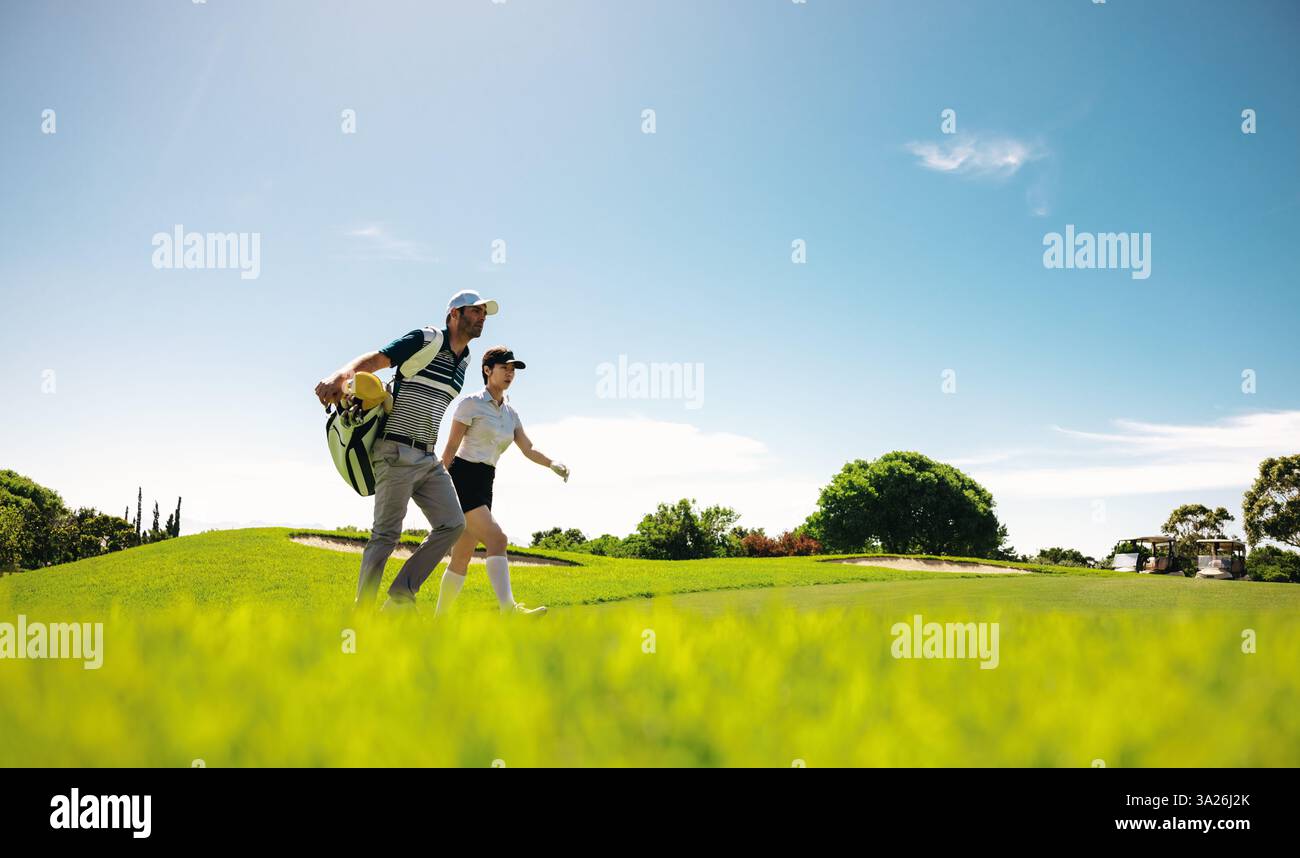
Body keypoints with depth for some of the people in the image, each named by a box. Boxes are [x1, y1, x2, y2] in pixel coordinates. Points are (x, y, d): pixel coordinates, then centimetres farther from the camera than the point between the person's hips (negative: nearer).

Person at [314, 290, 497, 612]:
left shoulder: (464, 360, 16)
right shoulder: (425, 340, -7)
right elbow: (375, 358, -16)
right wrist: (340, 377, -34)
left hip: (428, 458, 8)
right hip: (397, 453, -8)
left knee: (452, 525, 0)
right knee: (386, 534, -6)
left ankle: (401, 597, 6)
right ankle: (361, 612, 2)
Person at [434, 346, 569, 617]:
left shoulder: (510, 413, 16)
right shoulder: (471, 403, -4)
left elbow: (528, 449, 12)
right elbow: (451, 447, -7)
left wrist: (553, 464, -7)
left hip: (484, 486, 8)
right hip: (461, 479, -8)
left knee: (462, 557, 7)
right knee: (497, 539, -23)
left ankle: (439, 617, 14)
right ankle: (509, 608, -35)